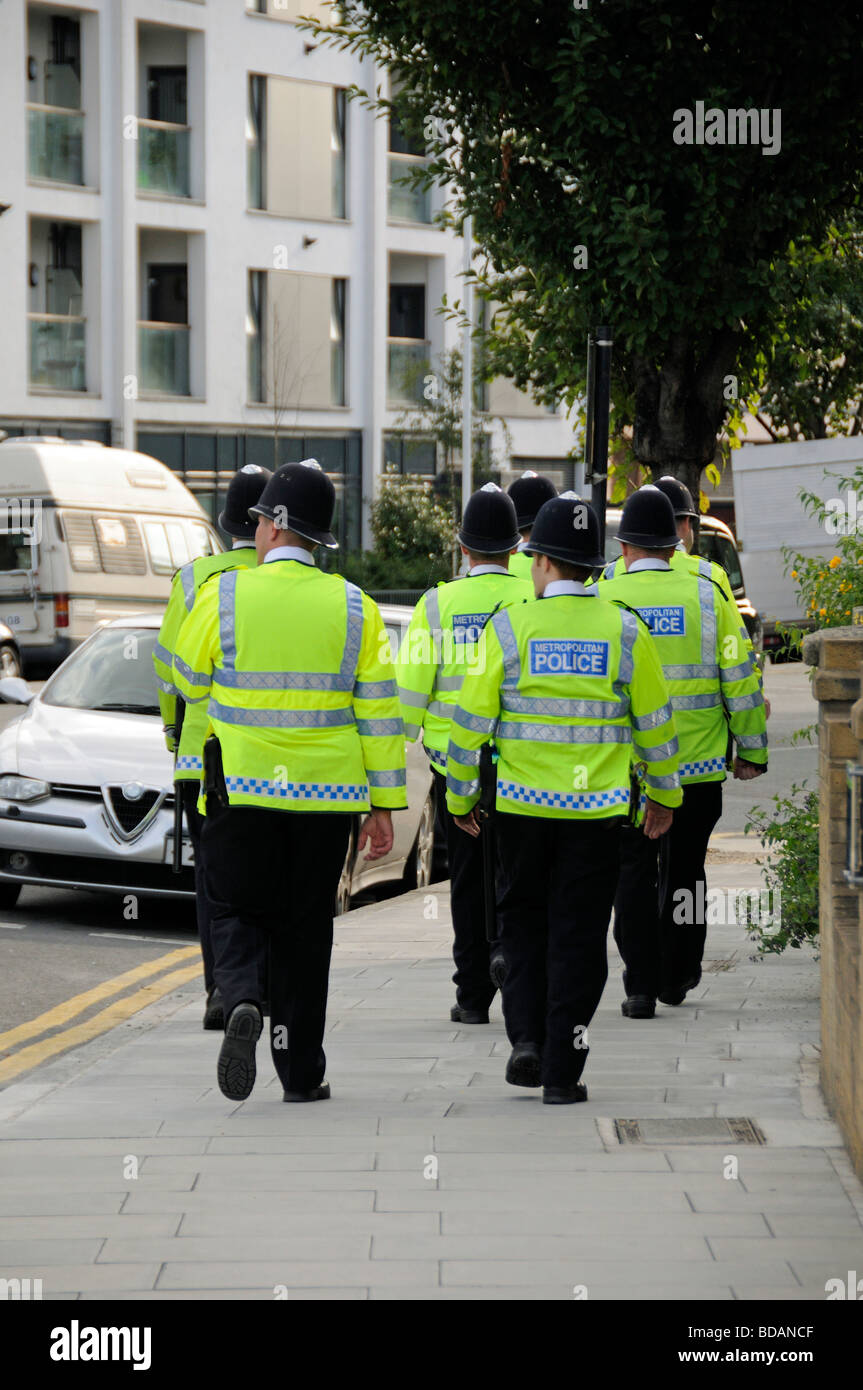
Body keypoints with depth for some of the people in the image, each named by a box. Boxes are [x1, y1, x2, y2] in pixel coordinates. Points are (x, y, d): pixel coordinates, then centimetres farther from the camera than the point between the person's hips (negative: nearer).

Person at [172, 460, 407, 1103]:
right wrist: (384, 803, 4)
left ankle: (242, 1000, -22)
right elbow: (380, 712, -1)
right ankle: (302, 1071, 14)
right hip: (326, 793, 2)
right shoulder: (355, 608, -1)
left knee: (236, 912, 9)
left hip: (239, 789, -2)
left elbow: (189, 682, 10)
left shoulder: (222, 596, -5)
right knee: (305, 928, 11)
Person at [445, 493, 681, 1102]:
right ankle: (562, 1073, 6)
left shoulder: (509, 628, -5)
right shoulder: (626, 631, -2)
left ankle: (527, 1037, 5)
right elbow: (655, 721, 5)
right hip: (598, 809, 0)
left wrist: (460, 797, 10)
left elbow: (472, 720, -2)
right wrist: (665, 794, 20)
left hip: (522, 803, 0)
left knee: (523, 918, 19)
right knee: (577, 933, 6)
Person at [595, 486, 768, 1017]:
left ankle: (641, 987, -1)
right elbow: (740, 675, 0)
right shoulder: (706, 594, -2)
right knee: (685, 869, 16)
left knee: (634, 872, 4)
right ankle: (677, 977, 25)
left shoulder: (602, 600, -4)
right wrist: (752, 749, 8)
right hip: (699, 764, 1)